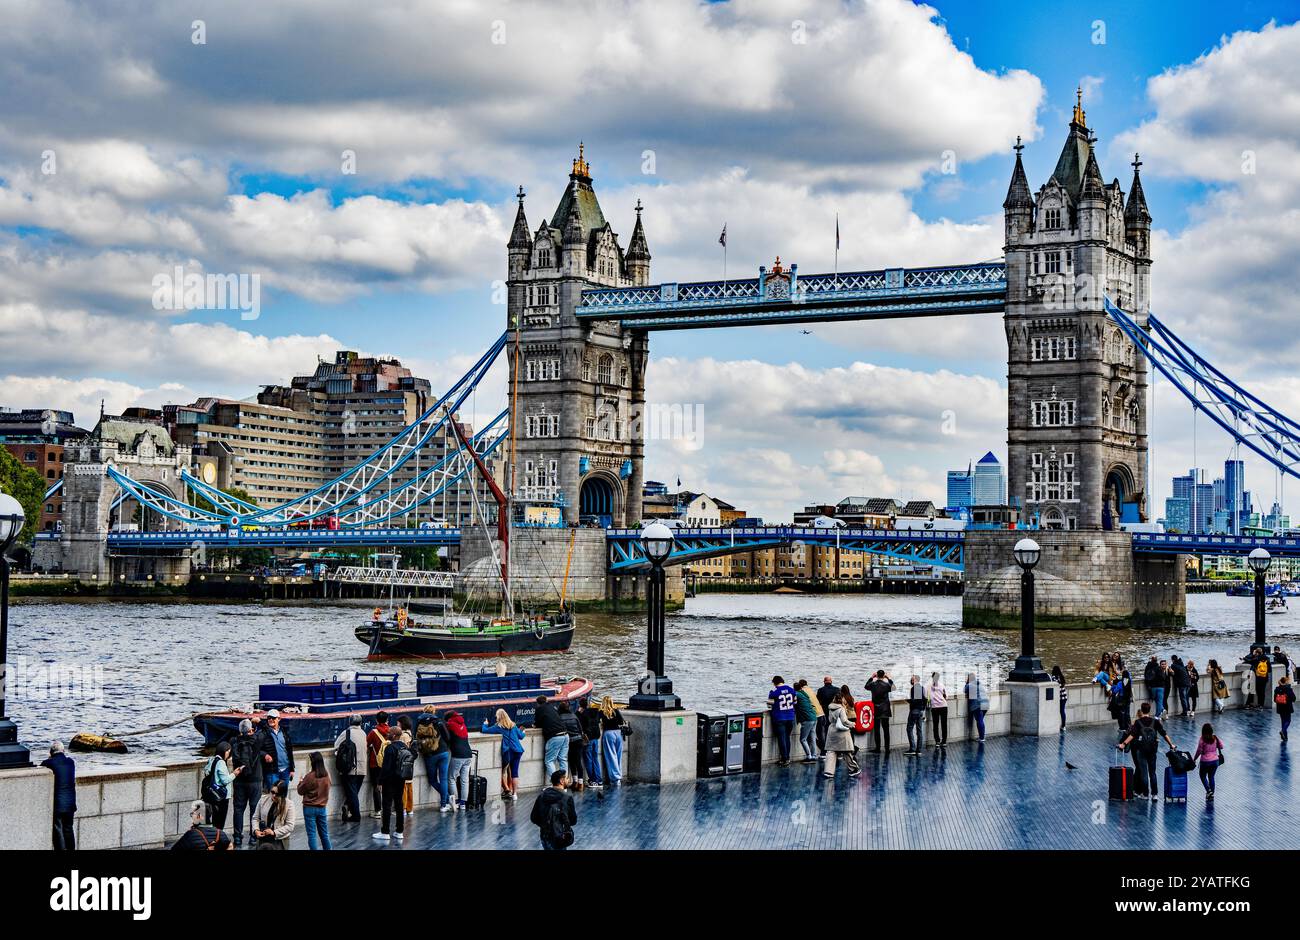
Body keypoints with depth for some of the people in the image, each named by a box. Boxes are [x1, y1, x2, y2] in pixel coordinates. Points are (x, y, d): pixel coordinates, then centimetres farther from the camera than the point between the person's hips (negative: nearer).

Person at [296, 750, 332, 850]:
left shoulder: (310, 776, -17)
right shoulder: (327, 775, -3)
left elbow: (300, 791, -7)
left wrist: (300, 782, 12)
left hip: (310, 808, -5)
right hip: (322, 808, 5)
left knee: (312, 834, 1)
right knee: (324, 834, 15)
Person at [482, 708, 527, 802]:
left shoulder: (499, 727, -1)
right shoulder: (513, 725, 13)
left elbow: (485, 730, 1)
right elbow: (521, 736, 20)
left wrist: (485, 724, 23)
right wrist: (522, 732, 43)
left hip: (508, 751, -4)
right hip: (518, 750, 4)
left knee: (503, 771, 12)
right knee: (514, 772, 7)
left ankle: (507, 790, 3)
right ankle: (514, 794, 7)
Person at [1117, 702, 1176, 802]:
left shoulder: (1138, 722, -5)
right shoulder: (1155, 721, 1)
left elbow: (1132, 735, -15)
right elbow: (1163, 734, 1)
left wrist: (1123, 744, -15)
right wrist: (1171, 745, 8)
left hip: (1141, 749, -2)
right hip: (1152, 749, 2)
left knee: (1143, 772, 5)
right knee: (1152, 772, 11)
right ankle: (1154, 794, 7)